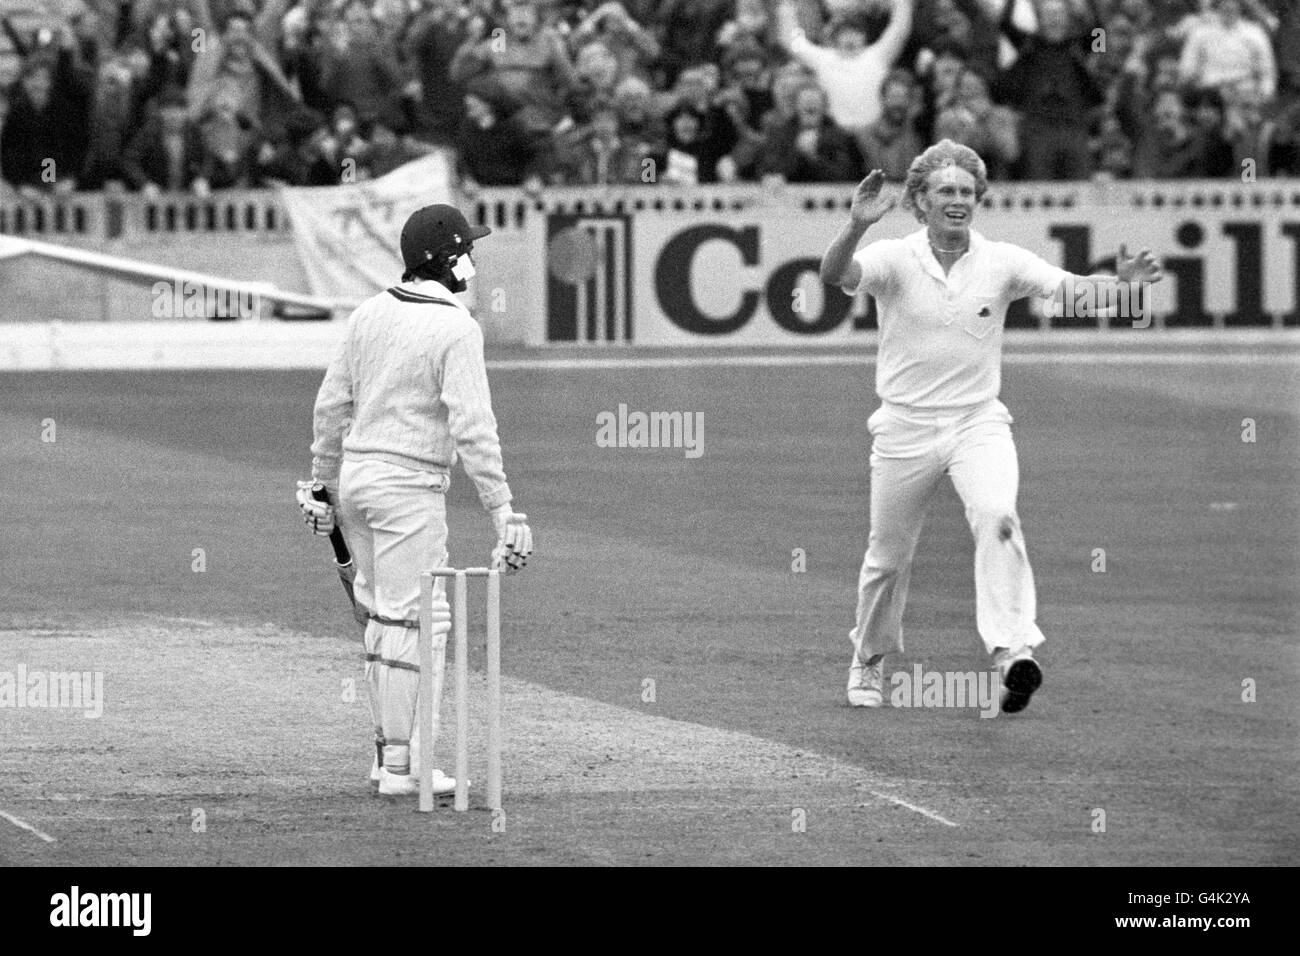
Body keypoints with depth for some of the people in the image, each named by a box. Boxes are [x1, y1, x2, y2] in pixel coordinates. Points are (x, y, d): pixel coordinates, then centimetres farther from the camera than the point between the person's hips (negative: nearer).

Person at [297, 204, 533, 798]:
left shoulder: (371, 313, 6)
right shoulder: (456, 330, -14)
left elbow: (332, 406, 11)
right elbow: (472, 429, -19)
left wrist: (323, 483, 22)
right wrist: (502, 509, -18)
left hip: (356, 478, 8)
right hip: (409, 488, -8)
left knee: (385, 614, 16)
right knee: (414, 622, -4)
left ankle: (390, 749, 19)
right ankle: (401, 766, -4)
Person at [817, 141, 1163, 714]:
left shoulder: (1002, 262, -1)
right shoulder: (893, 258, -6)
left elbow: (1070, 289, -10)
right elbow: (836, 274, -24)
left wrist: (1118, 283, -32)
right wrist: (856, 226, -45)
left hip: (978, 423, 0)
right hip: (905, 427, 0)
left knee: (996, 516, -28)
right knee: (888, 558, 9)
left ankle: (1011, 650, -35)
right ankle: (868, 662, 34)